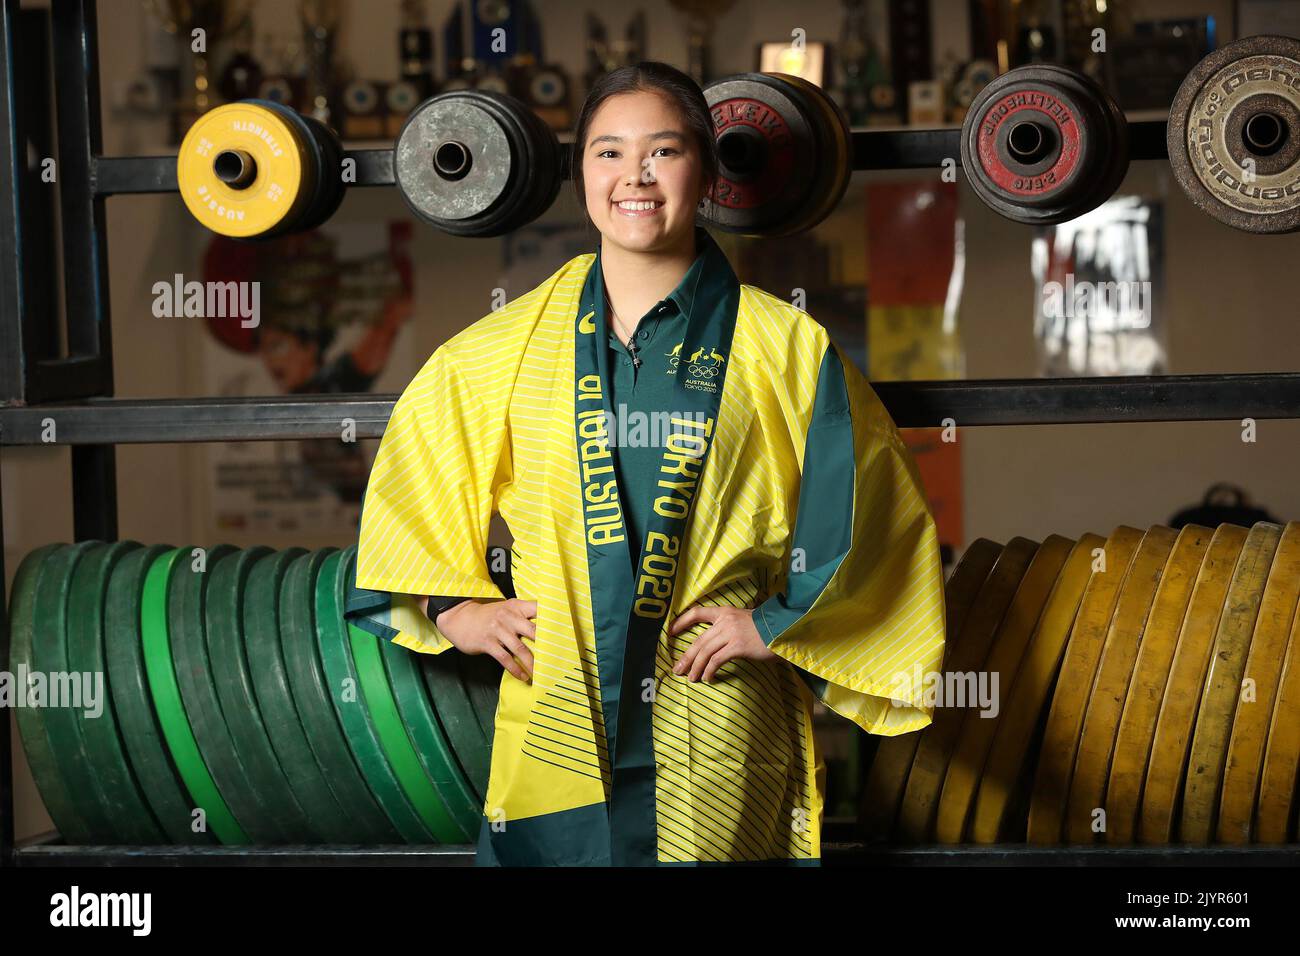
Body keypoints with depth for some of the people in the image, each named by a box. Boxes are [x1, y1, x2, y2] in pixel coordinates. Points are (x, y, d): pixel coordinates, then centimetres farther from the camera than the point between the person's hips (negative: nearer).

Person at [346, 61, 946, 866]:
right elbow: (408, 469, 20)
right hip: (556, 729, 2)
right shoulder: (508, 347, 8)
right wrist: (451, 606, 11)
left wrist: (778, 621, -4)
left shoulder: (783, 348, 1)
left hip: (717, 733, -2)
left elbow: (871, 505, 1)